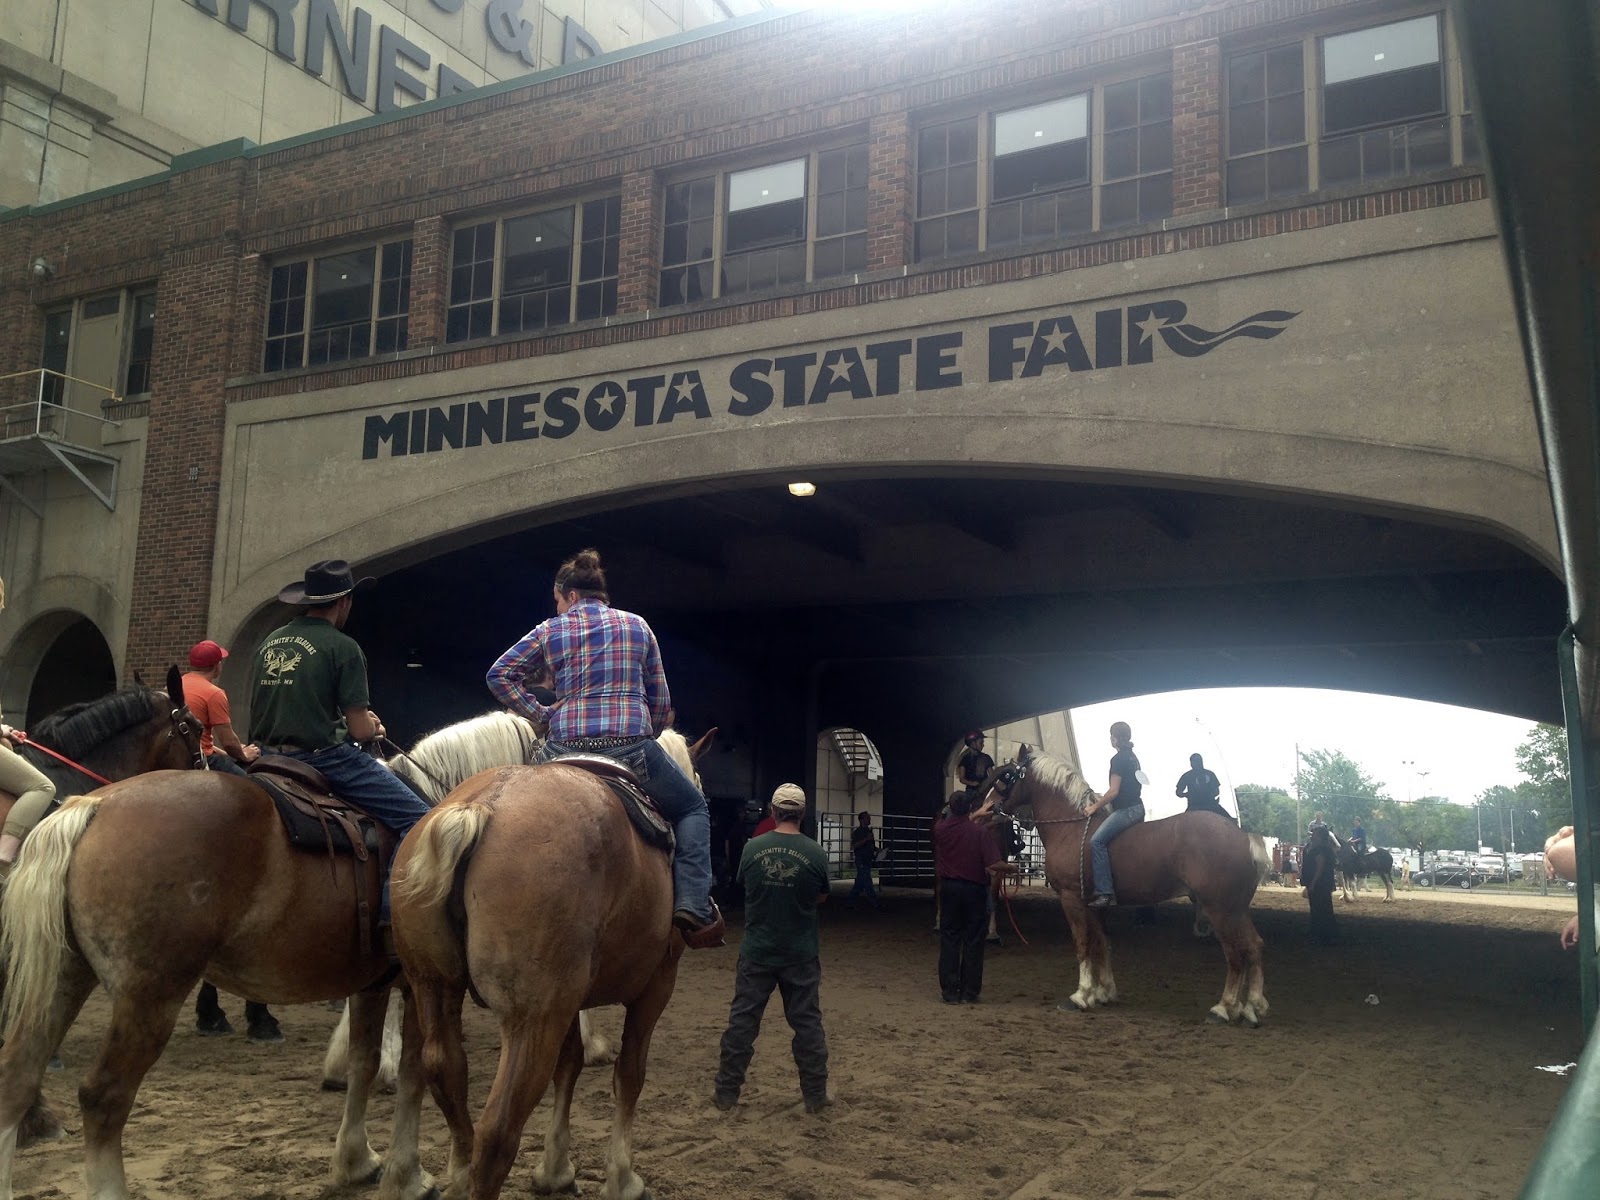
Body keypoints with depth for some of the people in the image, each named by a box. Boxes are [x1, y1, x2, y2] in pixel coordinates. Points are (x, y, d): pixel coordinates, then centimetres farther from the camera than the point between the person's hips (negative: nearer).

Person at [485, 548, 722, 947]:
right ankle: (694, 908, 2)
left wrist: (540, 714, 13)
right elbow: (661, 705, 13)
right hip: (632, 747, -1)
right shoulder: (637, 626, 12)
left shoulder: (549, 631, 10)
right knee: (693, 808, 19)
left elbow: (499, 675, 9)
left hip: (564, 750, 1)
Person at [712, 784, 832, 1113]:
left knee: (742, 1021, 9)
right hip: (801, 956, 0)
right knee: (807, 1023, 10)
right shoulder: (815, 853, -11)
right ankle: (816, 1095, 18)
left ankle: (726, 1093, 16)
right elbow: (821, 897, 2)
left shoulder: (752, 848, -9)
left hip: (757, 953, 1)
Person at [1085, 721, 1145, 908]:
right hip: (1137, 807, 10)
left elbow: (1114, 791, -16)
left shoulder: (1118, 759, -12)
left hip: (1126, 810, -10)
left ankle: (1104, 892, -26)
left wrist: (1095, 807, -6)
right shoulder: (1132, 757, 17)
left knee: (1097, 841, -19)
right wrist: (1101, 801, 24)